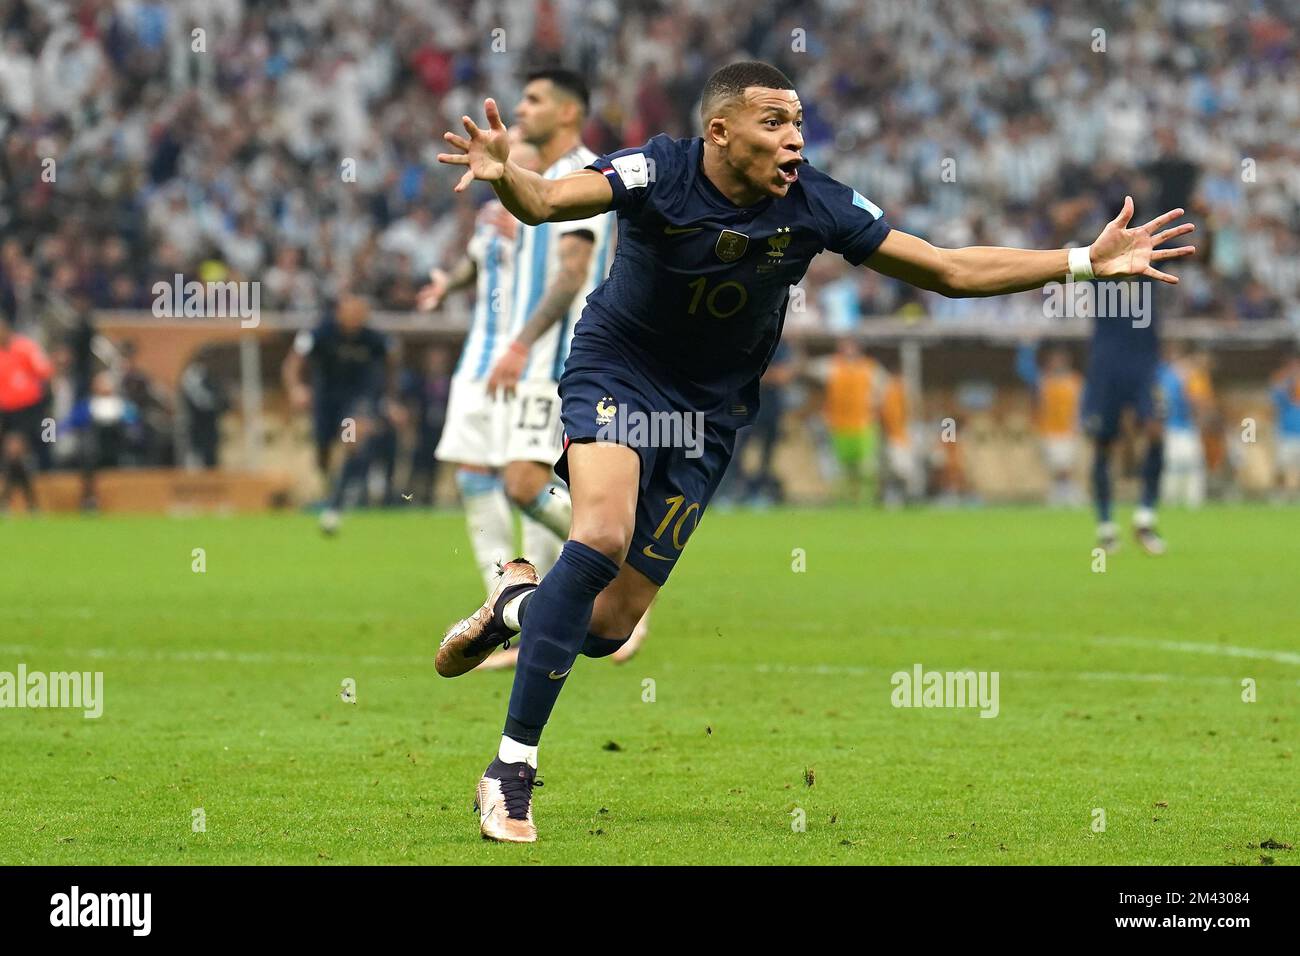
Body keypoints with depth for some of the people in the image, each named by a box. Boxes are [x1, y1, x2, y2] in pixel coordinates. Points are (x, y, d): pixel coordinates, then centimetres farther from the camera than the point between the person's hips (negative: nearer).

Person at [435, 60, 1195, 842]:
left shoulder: (816, 206, -14)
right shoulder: (660, 174, -22)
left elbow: (952, 271, -8)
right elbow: (545, 202, -36)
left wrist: (1089, 262, -14)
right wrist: (505, 175, -60)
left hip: (709, 410, 4)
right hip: (617, 372, -3)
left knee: (609, 626, -1)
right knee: (604, 535, -30)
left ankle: (517, 604, 38)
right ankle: (512, 769, -21)